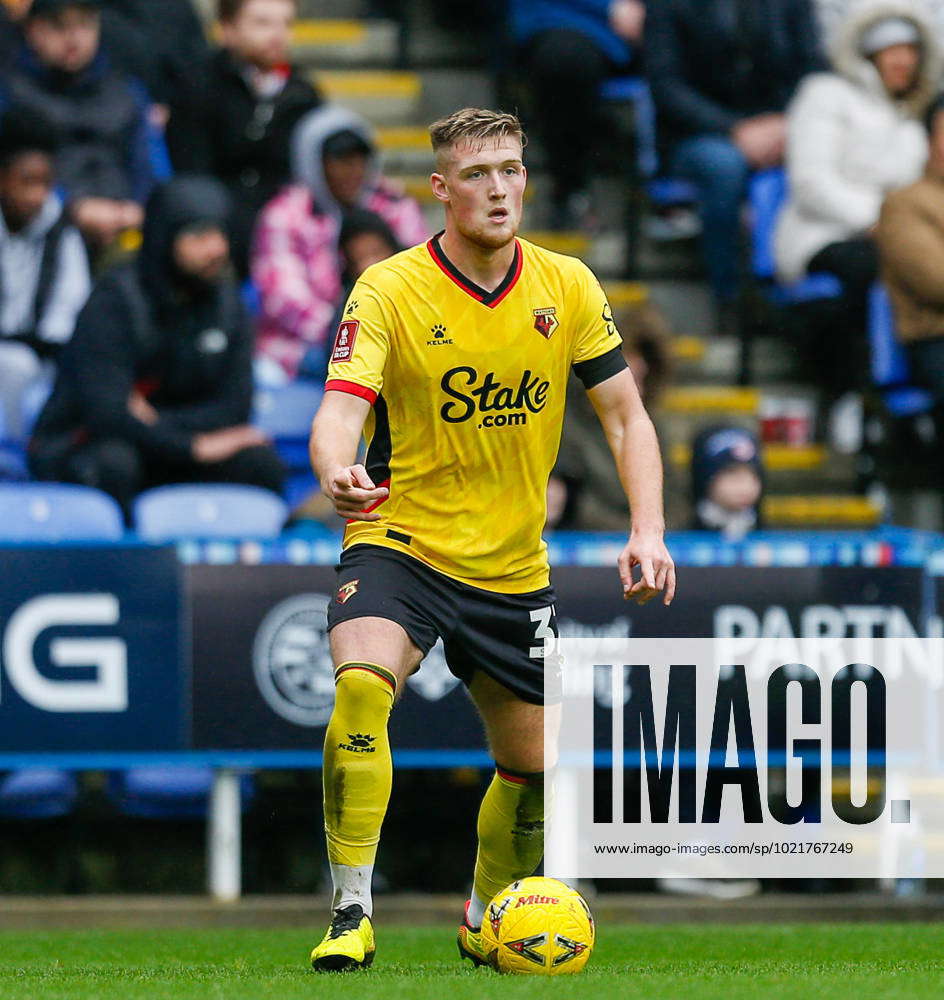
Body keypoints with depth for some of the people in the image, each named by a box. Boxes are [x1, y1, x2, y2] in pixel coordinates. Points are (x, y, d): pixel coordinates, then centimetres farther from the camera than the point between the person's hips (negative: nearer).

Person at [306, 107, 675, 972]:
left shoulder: (567, 286, -3)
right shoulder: (389, 290, -14)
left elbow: (626, 418, 2)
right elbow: (340, 411, -25)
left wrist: (648, 531, -13)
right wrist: (338, 474, -49)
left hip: (513, 567, 4)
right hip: (401, 543, -4)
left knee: (531, 765, 11)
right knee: (362, 685, -32)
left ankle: (486, 921, 39)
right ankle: (352, 915, -25)